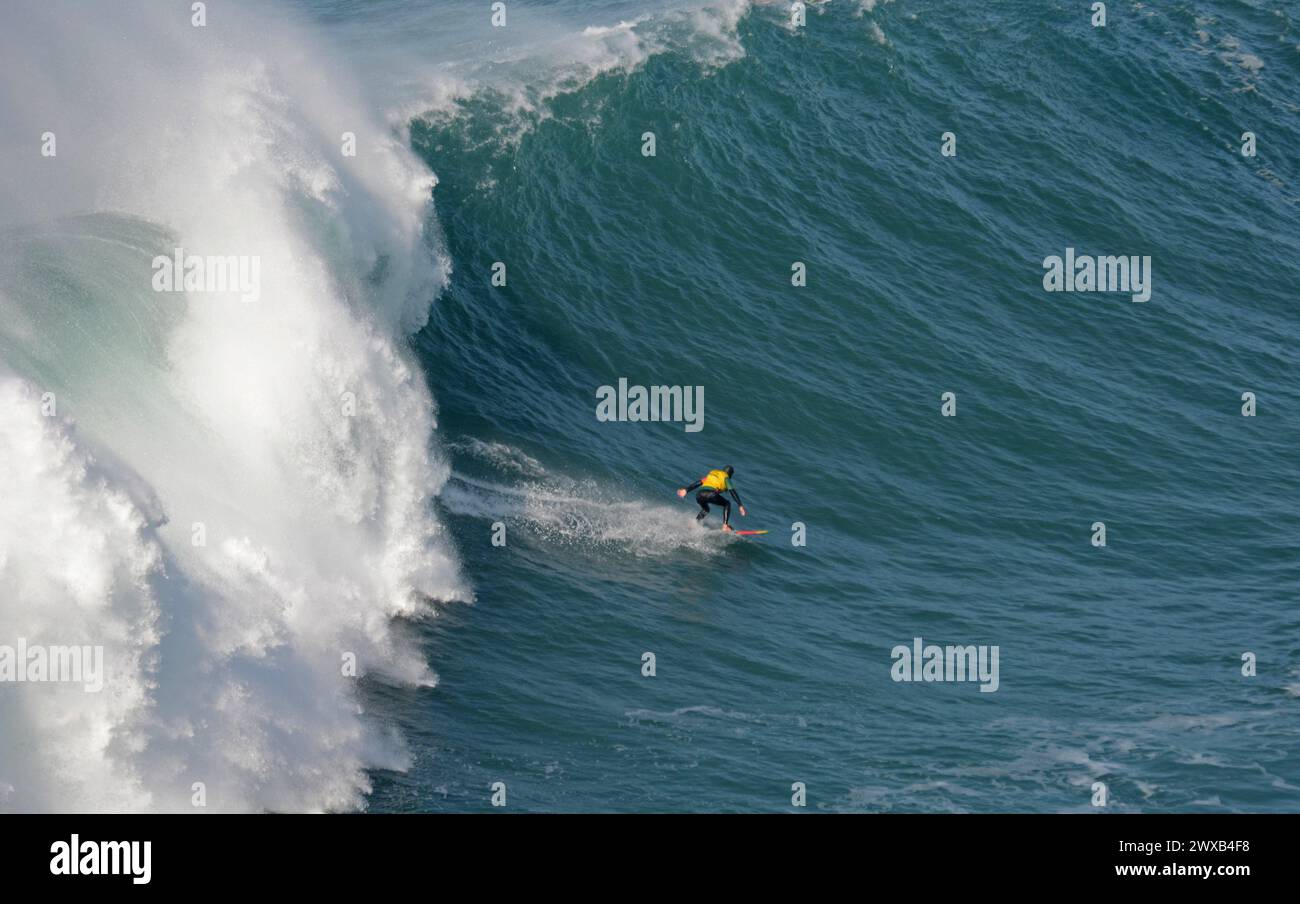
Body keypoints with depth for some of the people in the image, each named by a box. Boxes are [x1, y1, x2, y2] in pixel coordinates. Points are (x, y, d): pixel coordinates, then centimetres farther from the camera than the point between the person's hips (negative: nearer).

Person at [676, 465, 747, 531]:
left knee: (705, 510, 35)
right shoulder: (725, 478, 17)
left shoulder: (712, 473, 32)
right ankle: (725, 526, 6)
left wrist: (686, 490, 25)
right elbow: (732, 491, 7)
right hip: (710, 494, -5)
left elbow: (698, 482, 26)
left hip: (699, 494, 5)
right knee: (727, 504, 18)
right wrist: (740, 505, 3)